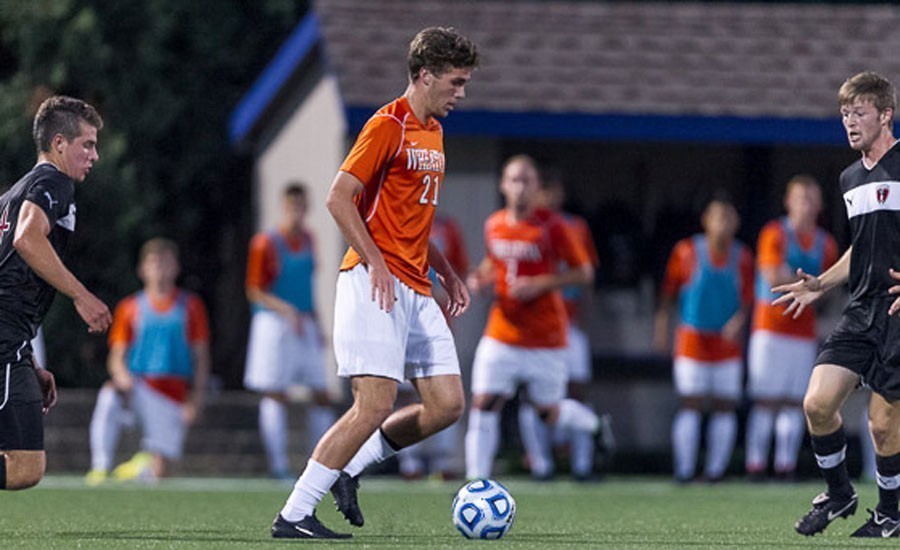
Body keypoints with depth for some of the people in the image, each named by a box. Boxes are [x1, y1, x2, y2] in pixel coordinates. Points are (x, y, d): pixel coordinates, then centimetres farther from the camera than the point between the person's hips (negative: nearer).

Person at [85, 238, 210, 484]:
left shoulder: (190, 306, 9)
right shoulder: (129, 308, 10)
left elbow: (201, 357, 6)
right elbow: (116, 357, 6)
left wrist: (196, 399, -6)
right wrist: (122, 376, -18)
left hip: (174, 396, 0)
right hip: (139, 387, 0)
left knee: (159, 472, -8)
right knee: (108, 397, -37)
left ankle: (142, 464, 28)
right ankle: (100, 467, -34)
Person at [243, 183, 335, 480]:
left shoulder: (307, 239, 12)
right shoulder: (266, 243, -9)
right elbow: (255, 292, -10)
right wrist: (286, 310, -23)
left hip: (305, 324, 7)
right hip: (274, 323, -7)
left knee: (321, 395, 4)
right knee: (275, 395, -6)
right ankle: (278, 464, -4)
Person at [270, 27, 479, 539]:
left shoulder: (433, 132, 19)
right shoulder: (388, 126, -9)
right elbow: (339, 198, -14)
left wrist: (448, 274, 20)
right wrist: (377, 263, -20)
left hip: (416, 290, 9)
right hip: (376, 284, -9)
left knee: (447, 405, 2)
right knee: (377, 404, -15)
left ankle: (348, 470, 14)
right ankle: (295, 514, -10)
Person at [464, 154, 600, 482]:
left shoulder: (550, 226, -10)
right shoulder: (494, 225, 4)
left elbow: (584, 272, -8)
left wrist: (540, 284, -19)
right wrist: (481, 279, 1)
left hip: (545, 339, -3)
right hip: (501, 335, 3)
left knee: (548, 414, 8)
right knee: (484, 403, -11)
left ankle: (595, 425, 40)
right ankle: (476, 479, -8)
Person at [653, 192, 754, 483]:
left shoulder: (742, 257, 3)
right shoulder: (687, 251, -3)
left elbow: (746, 300, 4)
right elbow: (668, 292, 5)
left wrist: (738, 321, -14)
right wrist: (661, 327, 1)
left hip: (727, 342, 2)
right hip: (692, 339, -2)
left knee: (725, 407, -1)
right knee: (691, 404, -7)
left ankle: (716, 469, 5)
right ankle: (684, 468, -4)